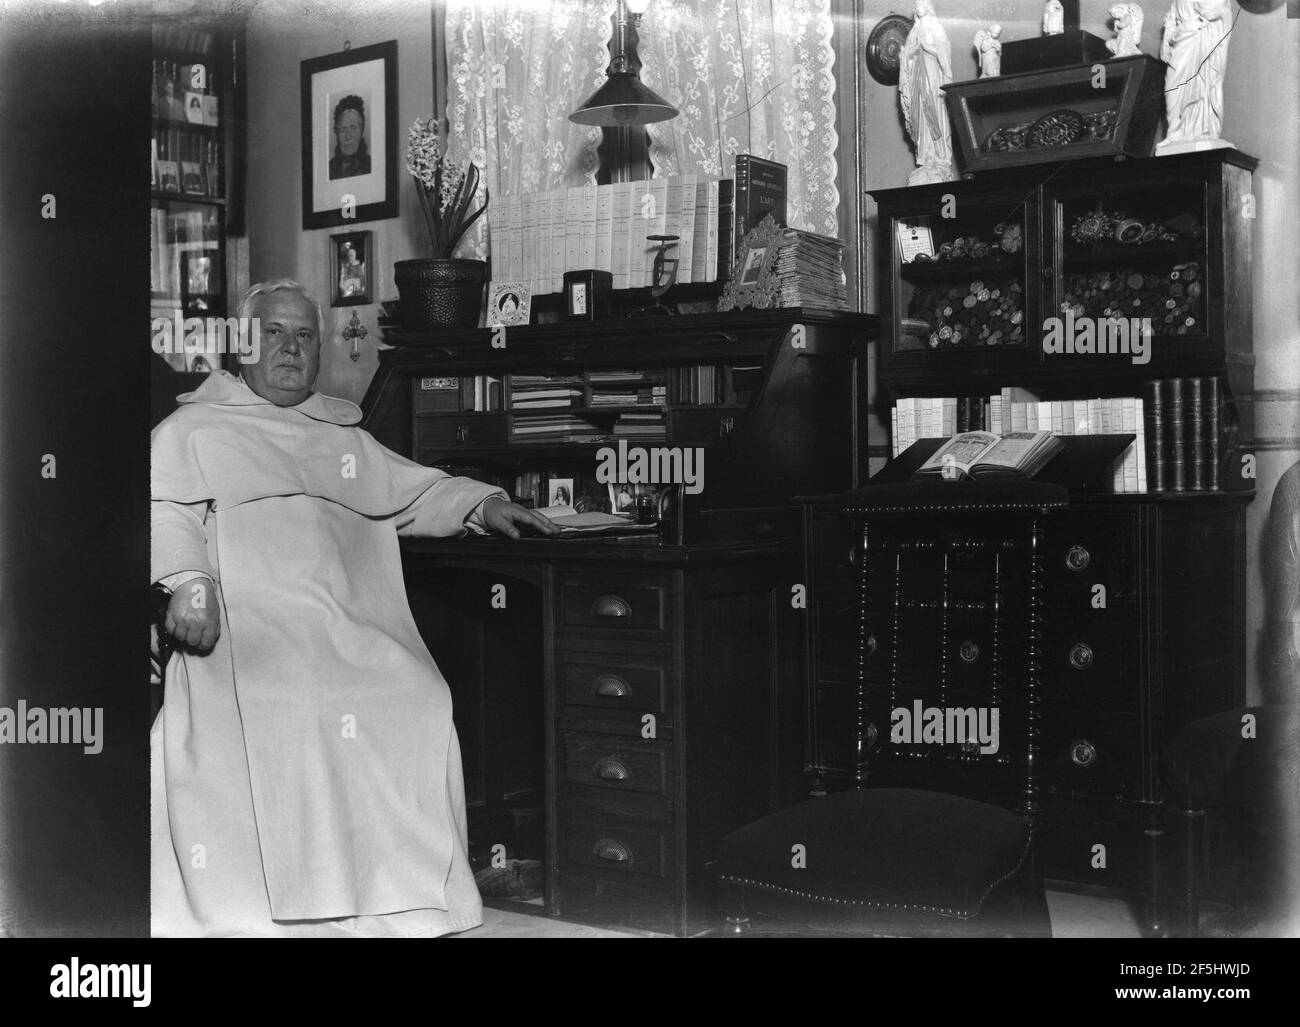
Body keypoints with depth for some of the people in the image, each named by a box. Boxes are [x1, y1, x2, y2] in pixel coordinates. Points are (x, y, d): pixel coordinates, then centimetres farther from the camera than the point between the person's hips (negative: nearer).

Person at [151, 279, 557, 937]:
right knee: (250, 714, -34)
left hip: (357, 630, 4)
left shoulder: (345, 437, 33)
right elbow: (165, 509, 5)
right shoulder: (195, 428, 19)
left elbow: (418, 493, 35)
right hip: (246, 622, -3)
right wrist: (188, 579, -15)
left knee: (418, 704, -25)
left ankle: (405, 900, -21)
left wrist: (482, 505, 16)